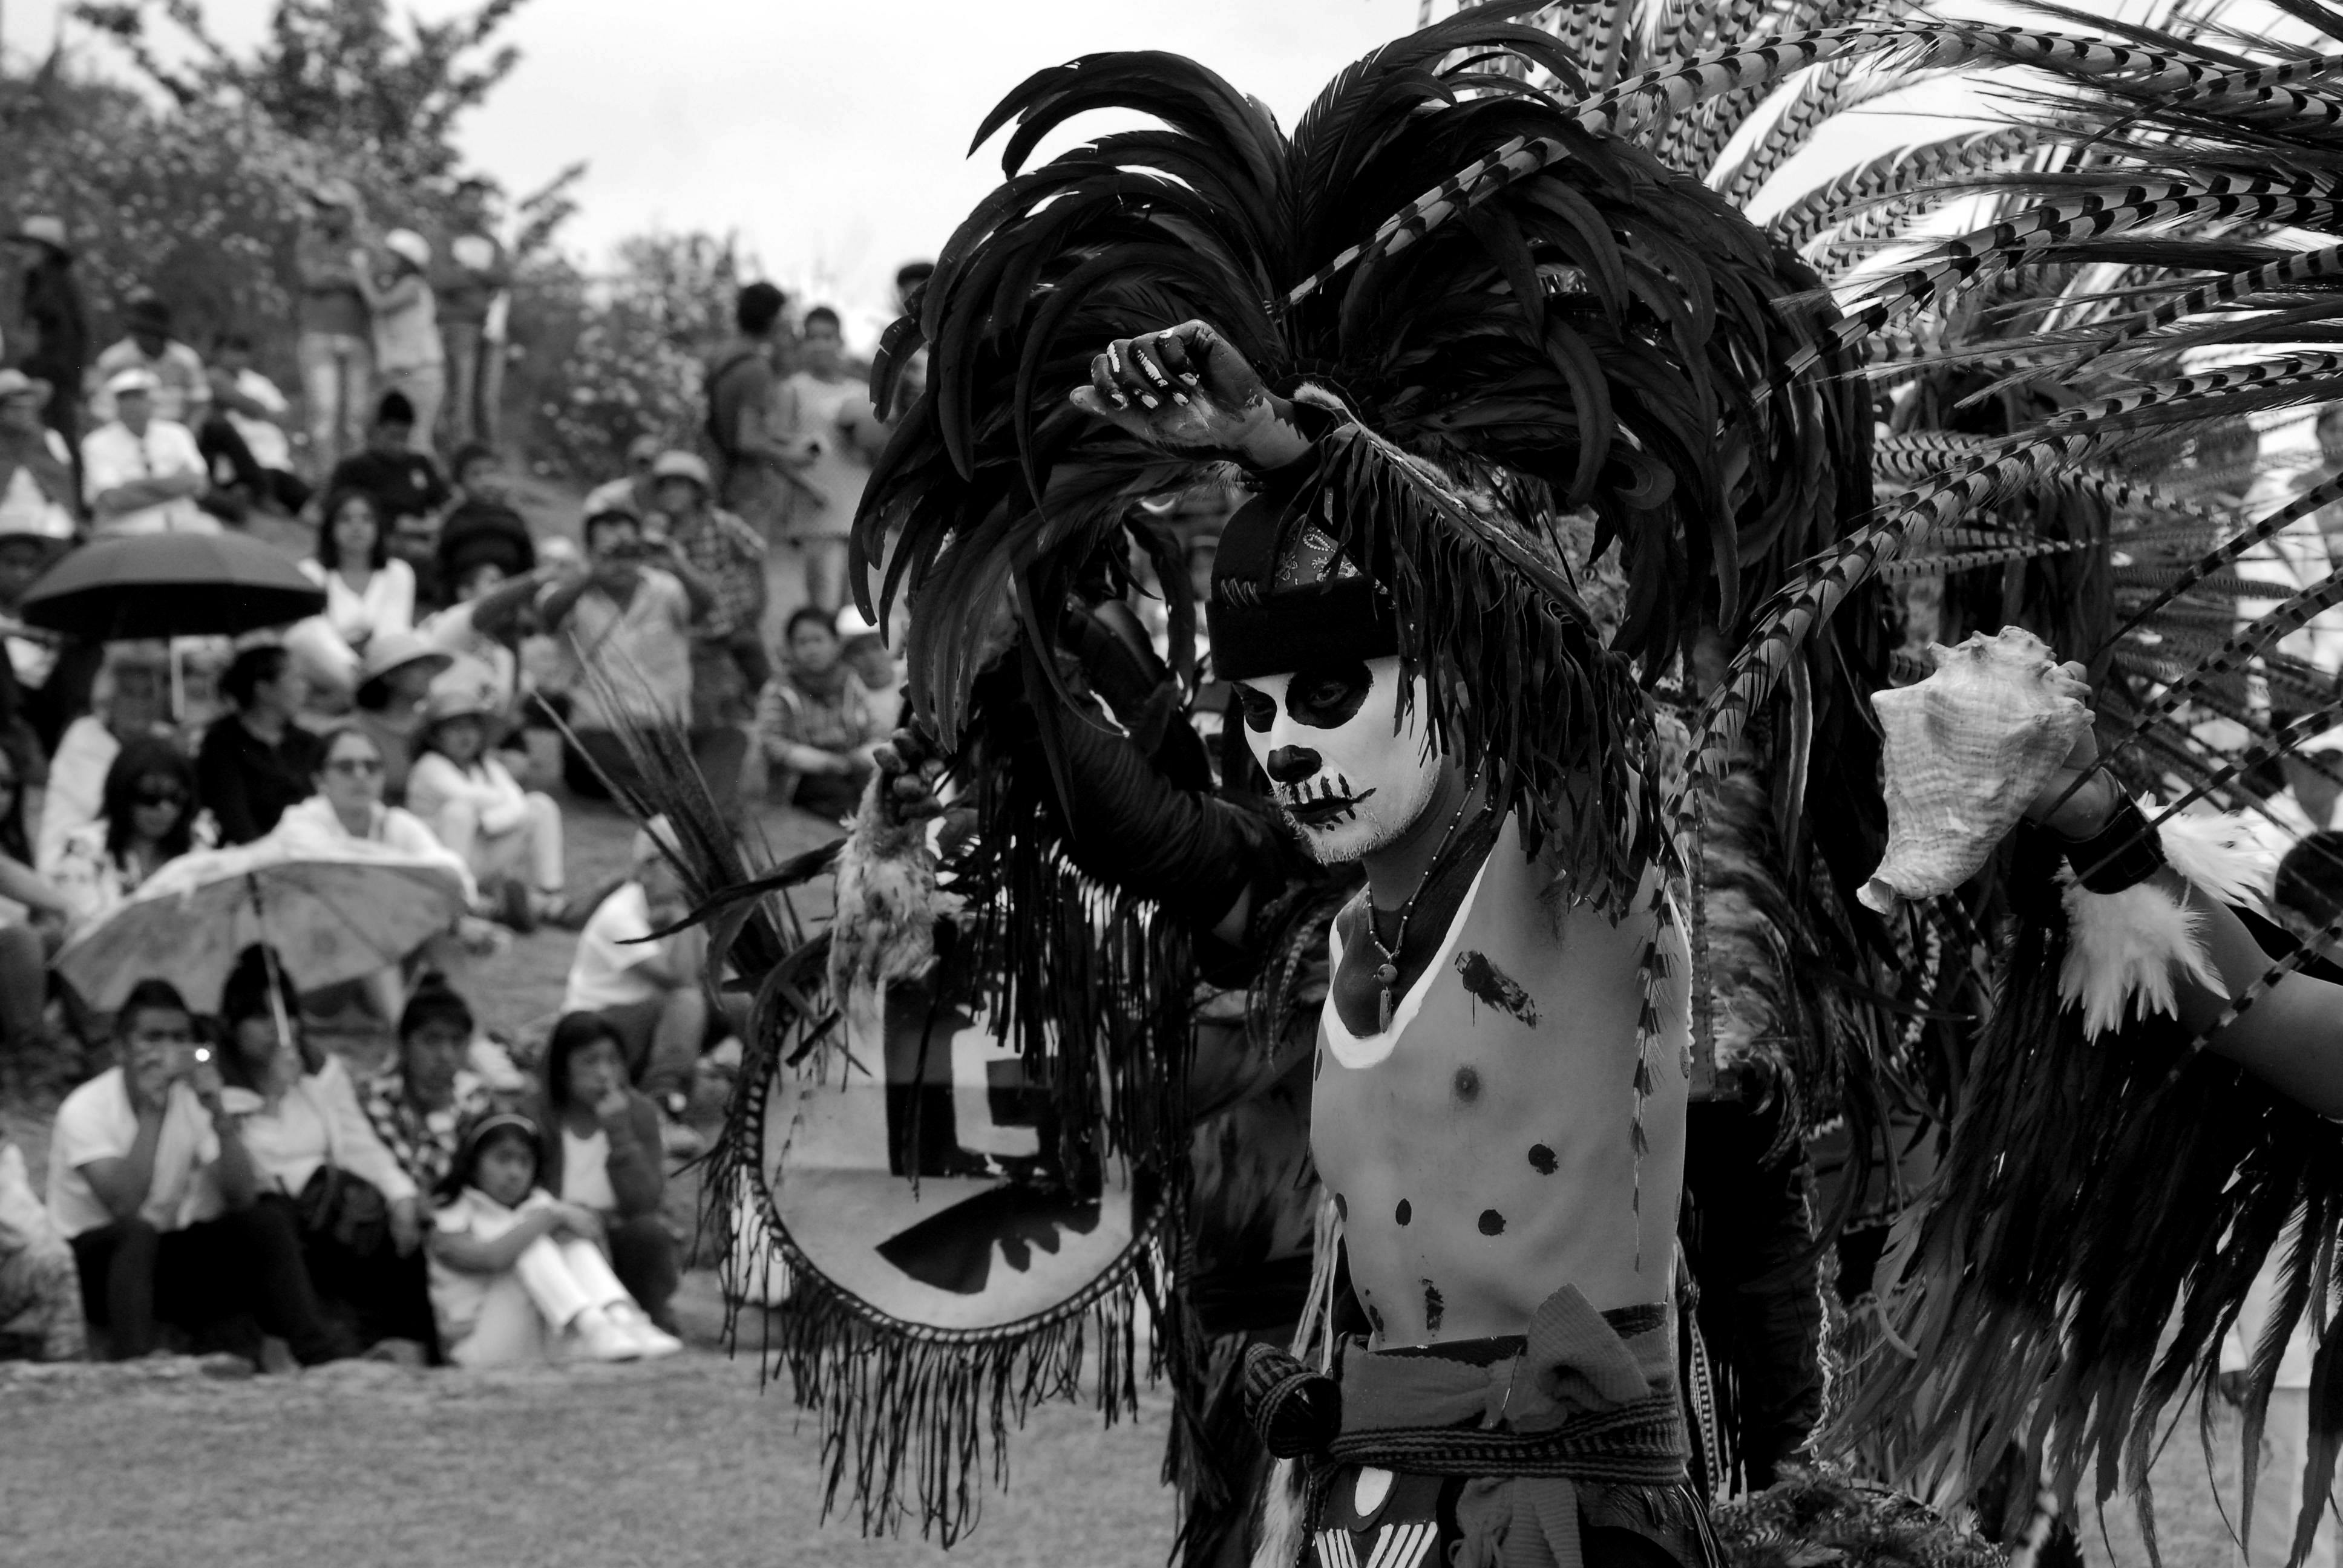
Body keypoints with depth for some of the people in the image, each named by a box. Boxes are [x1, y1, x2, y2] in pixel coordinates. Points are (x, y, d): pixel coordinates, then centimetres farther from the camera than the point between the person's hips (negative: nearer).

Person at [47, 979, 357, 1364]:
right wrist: (151, 1112, -29)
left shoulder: (193, 1100, -1)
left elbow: (242, 1197, -11)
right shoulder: (84, 1110, -16)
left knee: (269, 1220, -13)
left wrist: (219, 1115, -22)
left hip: (168, 1259, 5)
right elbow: (125, 1206, -30)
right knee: (136, 1232, -38)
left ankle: (316, 1350, -14)